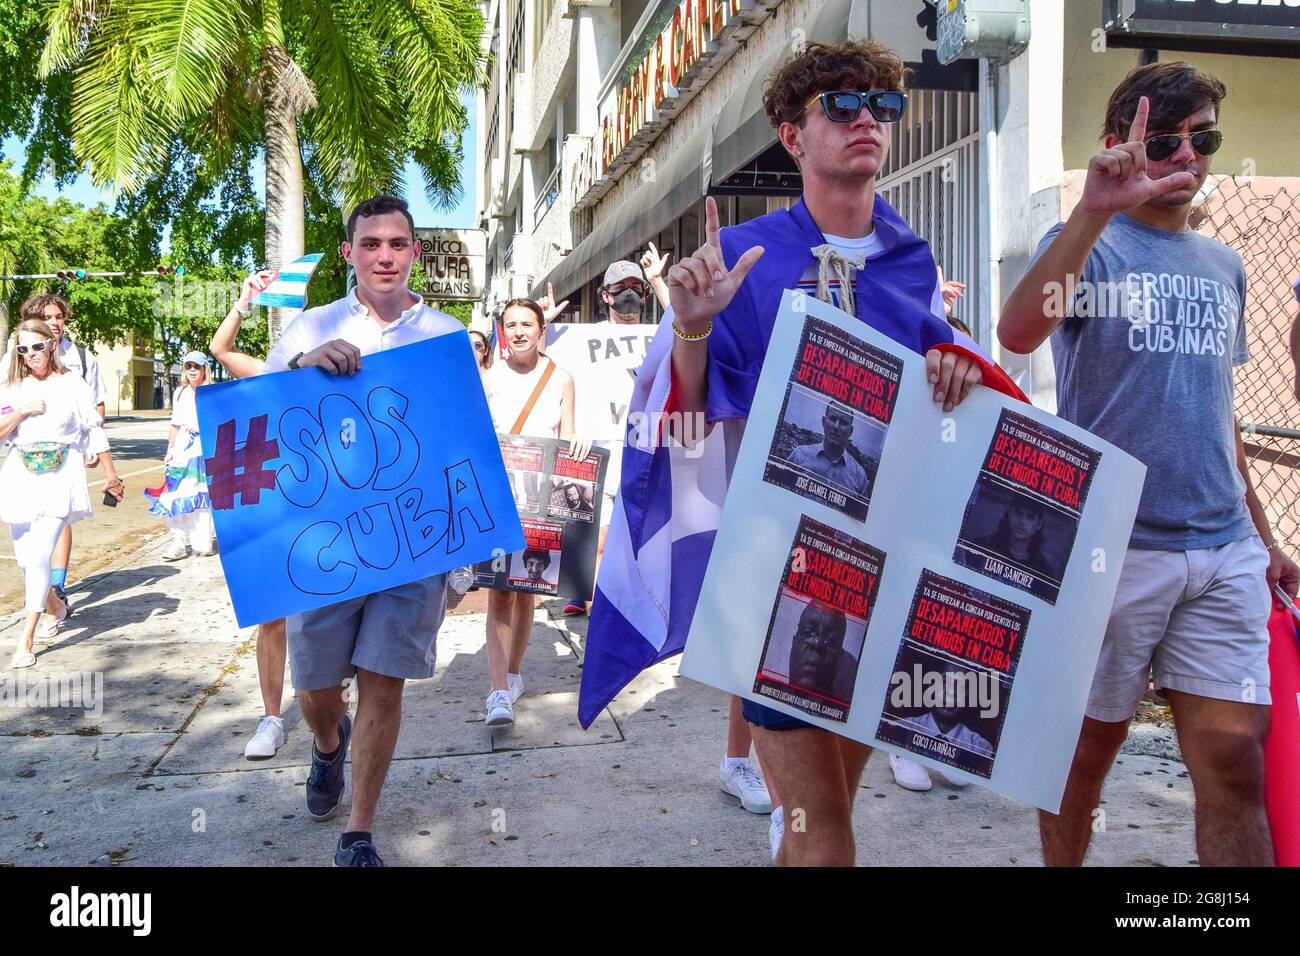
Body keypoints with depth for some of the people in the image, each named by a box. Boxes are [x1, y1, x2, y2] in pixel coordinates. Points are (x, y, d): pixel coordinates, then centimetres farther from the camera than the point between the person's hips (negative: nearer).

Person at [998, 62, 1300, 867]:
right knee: (1089, 744, 8)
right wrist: (1095, 208, -33)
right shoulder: (1087, 246, -2)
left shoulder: (1225, 267, 15)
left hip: (1226, 551, 5)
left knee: (1235, 758, 2)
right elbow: (1017, 333, -24)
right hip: (1108, 545, -4)